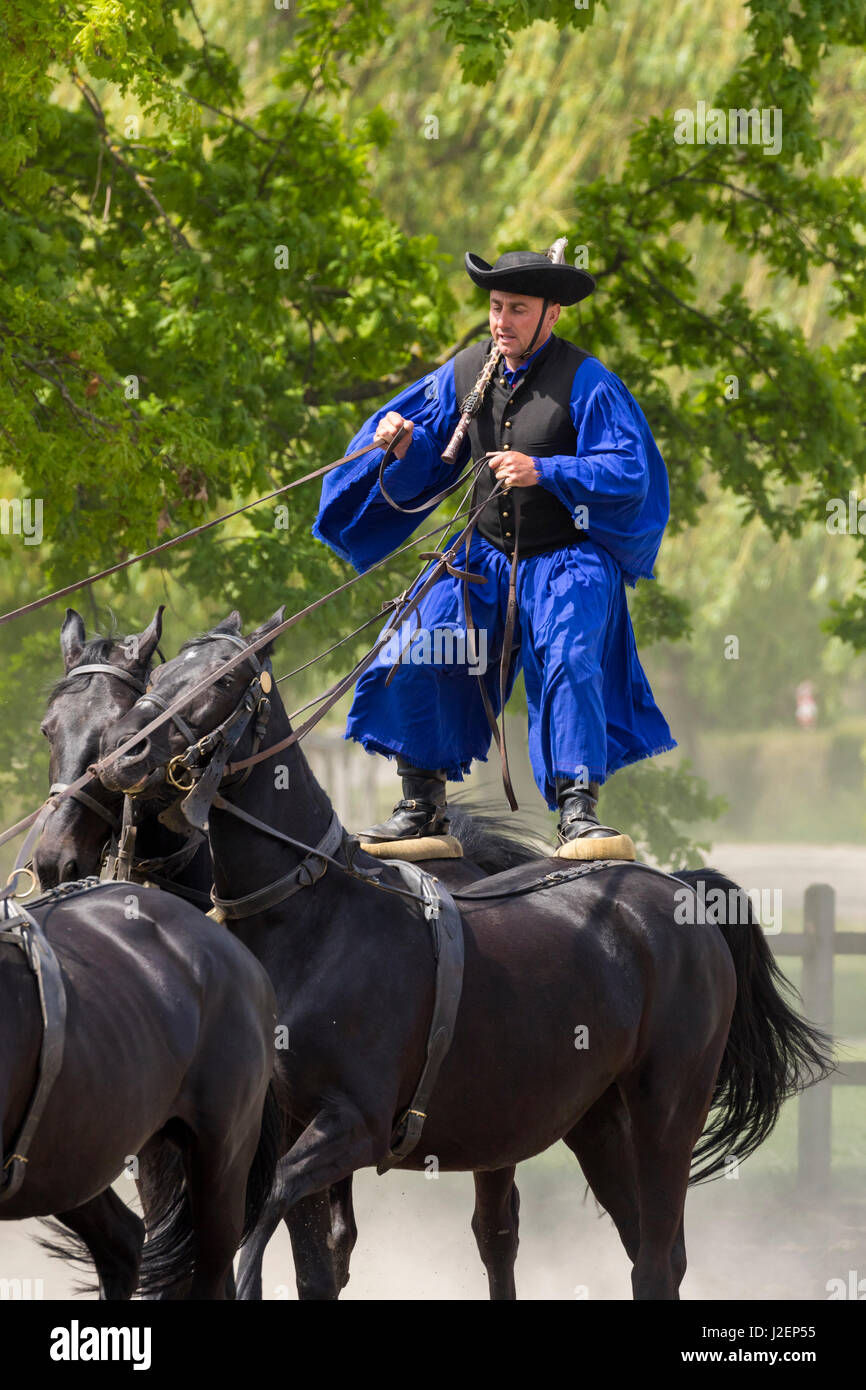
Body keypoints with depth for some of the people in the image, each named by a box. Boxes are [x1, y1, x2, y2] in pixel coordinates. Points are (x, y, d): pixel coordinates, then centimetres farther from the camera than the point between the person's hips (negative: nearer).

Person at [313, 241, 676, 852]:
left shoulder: (587, 382, -14)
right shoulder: (466, 372, 3)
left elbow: (630, 474, -20)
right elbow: (426, 461, 10)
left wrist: (543, 472, -30)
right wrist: (401, 441, -14)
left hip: (568, 561, -5)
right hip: (489, 559, 5)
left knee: (571, 665, -26)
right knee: (416, 660, -6)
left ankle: (579, 813, -25)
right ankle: (423, 807, 6)